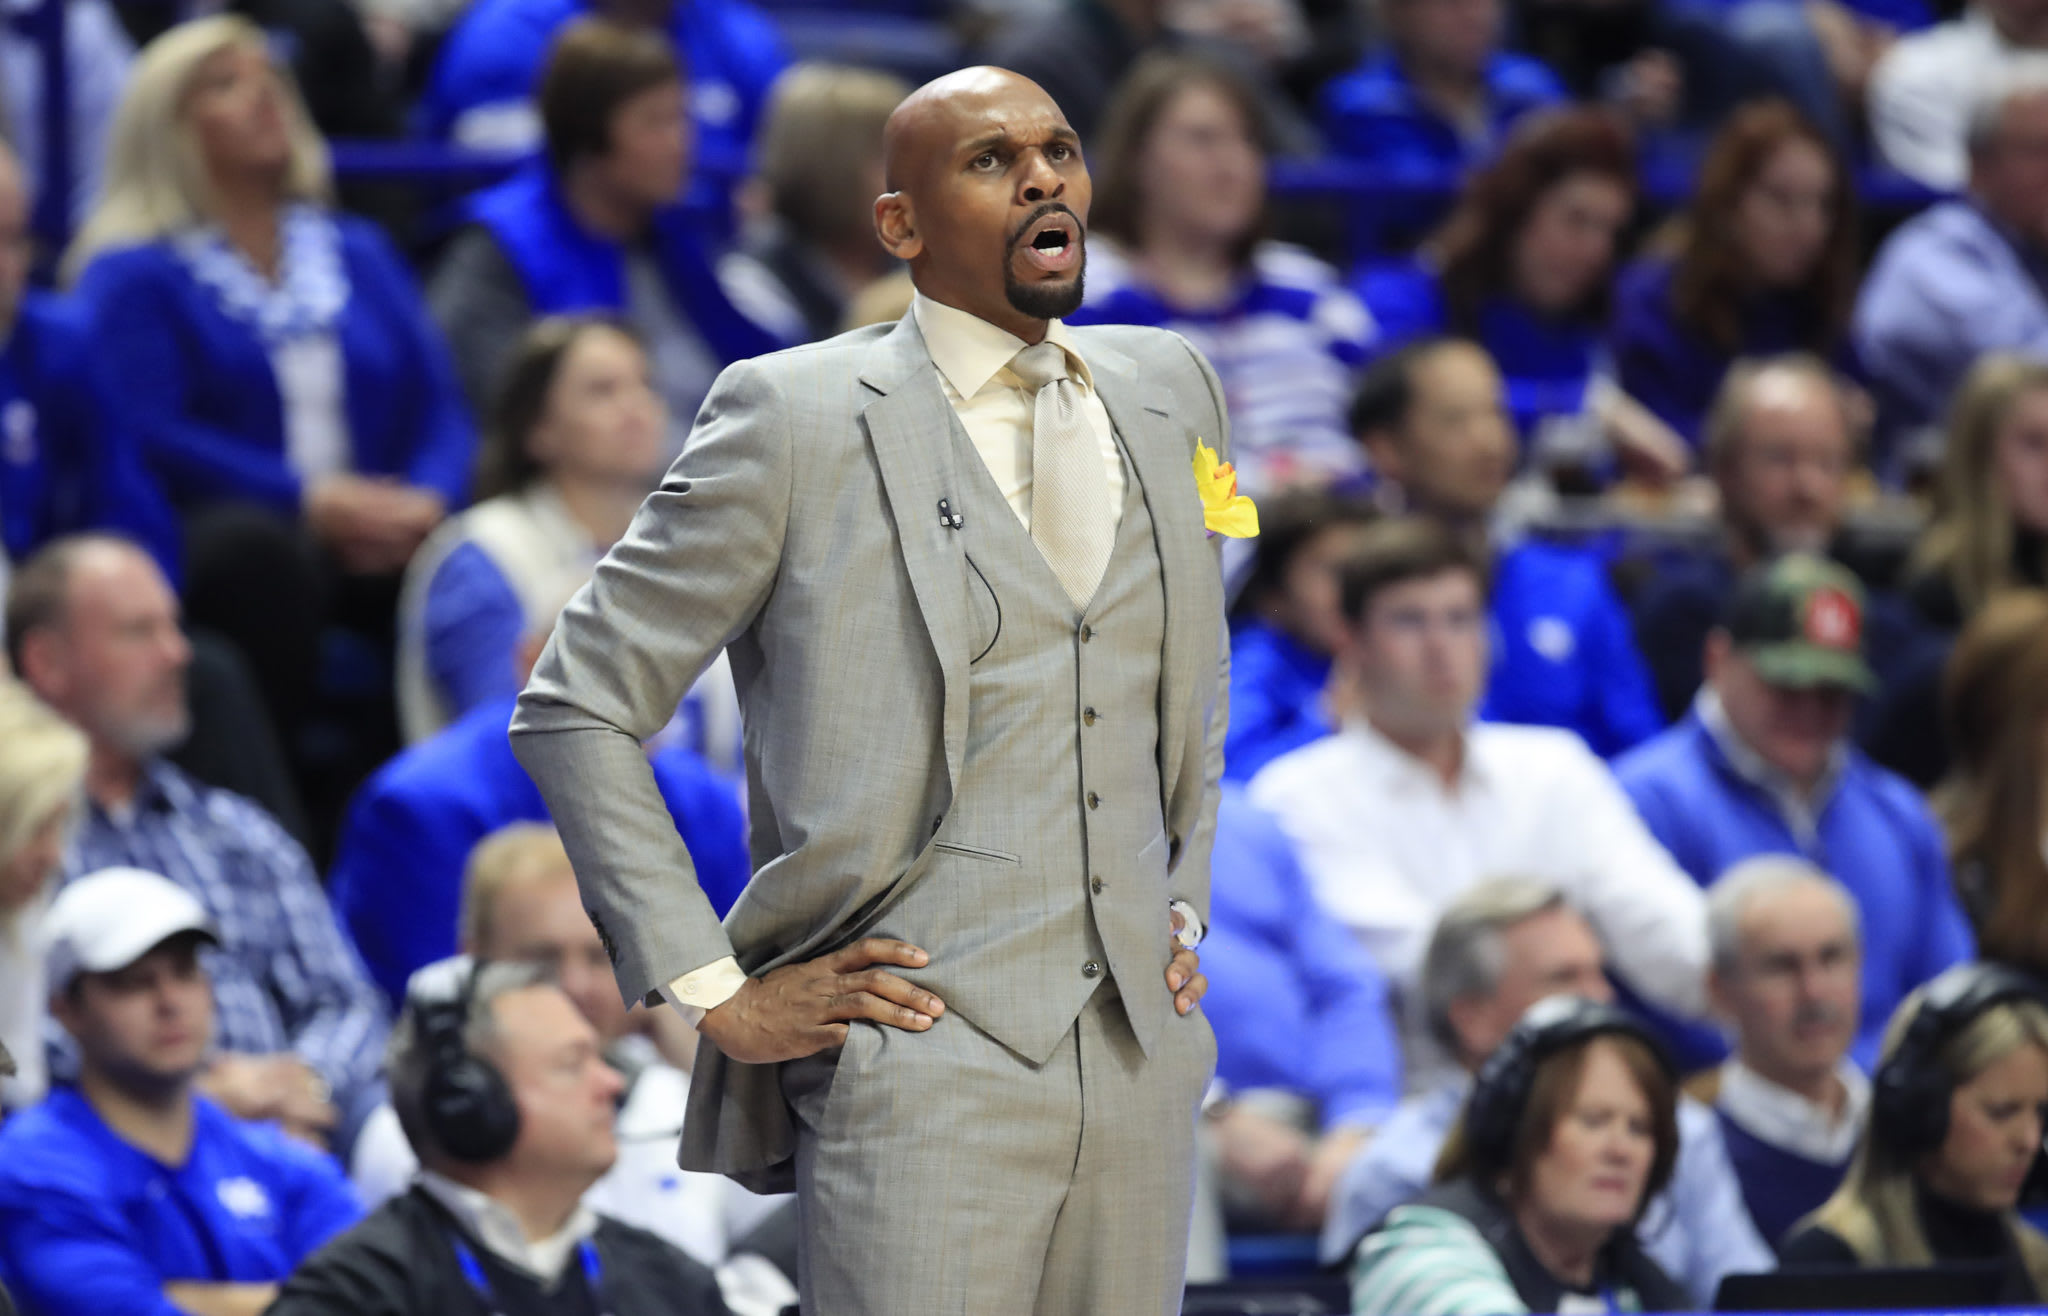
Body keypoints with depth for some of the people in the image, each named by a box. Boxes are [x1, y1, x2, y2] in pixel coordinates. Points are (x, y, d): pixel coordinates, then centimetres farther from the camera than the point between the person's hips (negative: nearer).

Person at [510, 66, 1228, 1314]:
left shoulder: (1170, 391, 13)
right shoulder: (797, 417, -3)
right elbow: (577, 710, -1)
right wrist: (714, 991, -5)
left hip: (1141, 1061, 5)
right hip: (920, 1064, -5)